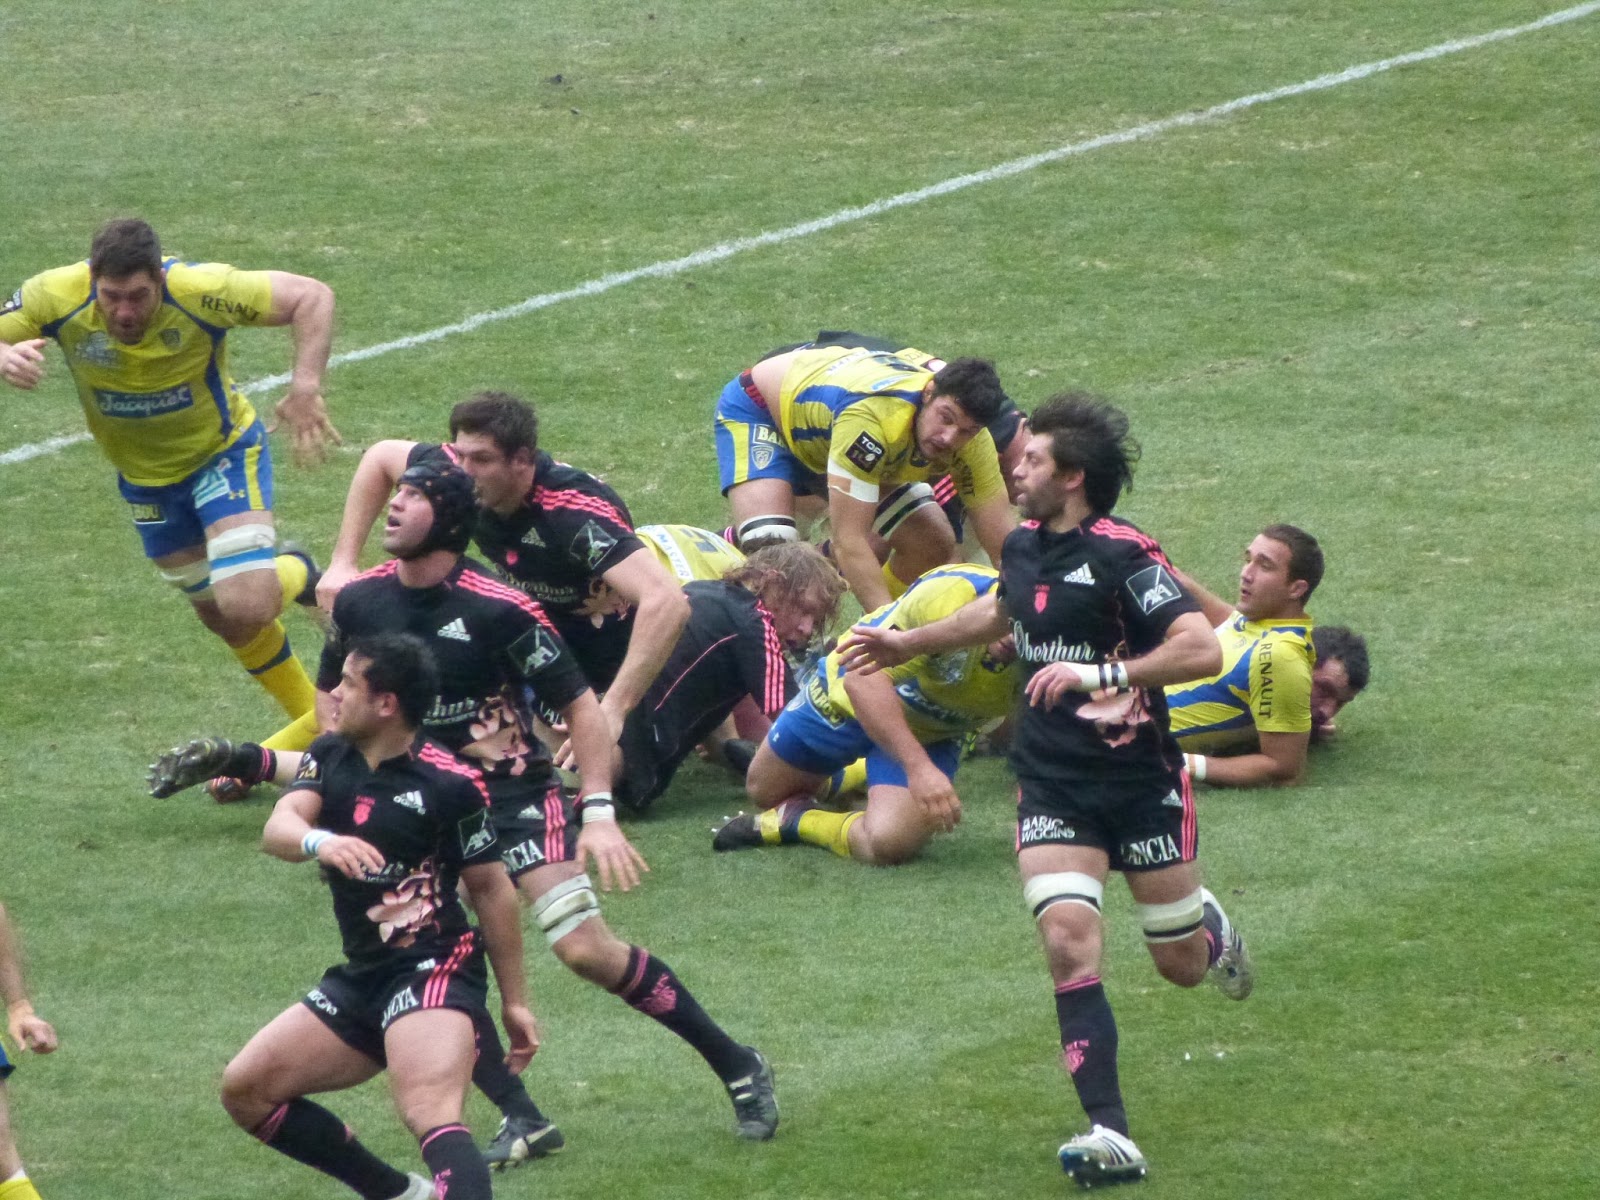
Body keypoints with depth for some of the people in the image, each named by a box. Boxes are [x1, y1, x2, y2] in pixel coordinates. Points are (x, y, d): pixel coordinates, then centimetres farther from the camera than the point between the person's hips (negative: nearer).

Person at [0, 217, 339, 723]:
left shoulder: (200, 291, -33)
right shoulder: (57, 297, -27)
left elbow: (312, 296, -26)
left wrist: (306, 387, -37)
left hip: (223, 452, -4)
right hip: (145, 477, 4)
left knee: (247, 608, -21)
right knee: (219, 614, 14)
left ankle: (295, 575, 18)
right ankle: (314, 717, 41)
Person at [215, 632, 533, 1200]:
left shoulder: (450, 784, -11)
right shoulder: (330, 757, 7)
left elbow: (491, 888, -2)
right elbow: (278, 828, -10)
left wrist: (514, 1001, 2)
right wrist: (318, 842, -35)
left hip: (434, 969, -8)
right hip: (361, 977, 8)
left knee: (429, 1114, -32)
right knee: (245, 1090, 8)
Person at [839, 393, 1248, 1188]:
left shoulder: (1122, 556, -17)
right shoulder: (1025, 546, 5)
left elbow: (1201, 649, -27)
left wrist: (1101, 674, -34)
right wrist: (907, 643, 37)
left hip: (1143, 784, -5)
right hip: (1052, 786, 5)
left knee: (1182, 967, 8)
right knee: (1068, 939, -17)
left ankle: (1210, 929, 48)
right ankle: (1109, 1135, -19)